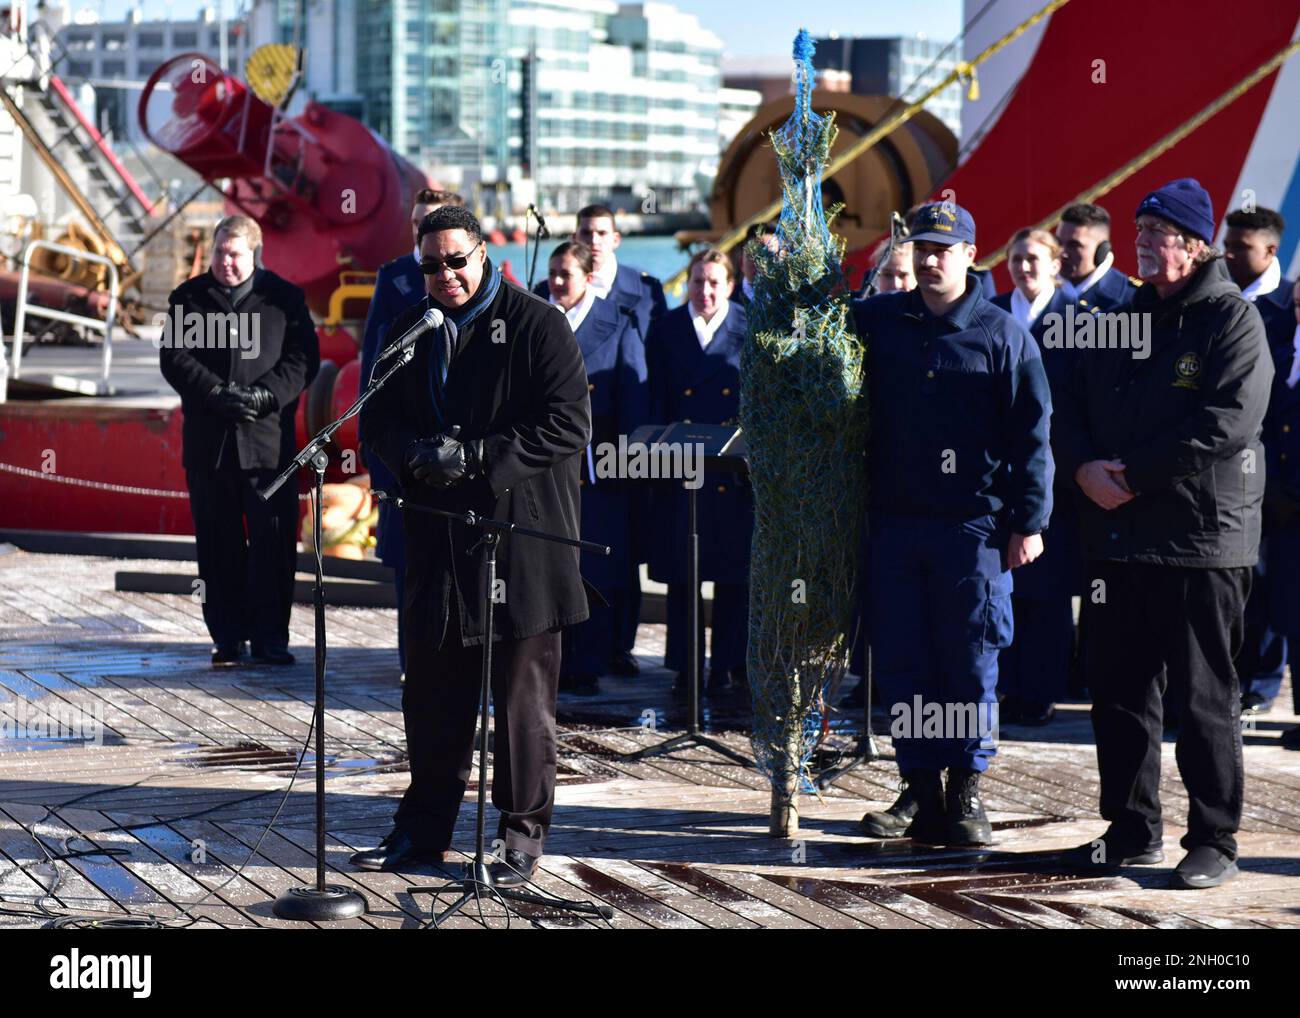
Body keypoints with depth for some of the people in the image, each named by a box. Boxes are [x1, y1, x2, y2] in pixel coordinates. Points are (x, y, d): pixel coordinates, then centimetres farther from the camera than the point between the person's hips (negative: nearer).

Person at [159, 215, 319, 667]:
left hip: (268, 437, -1)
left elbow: (303, 358, 0)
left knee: (273, 540, -3)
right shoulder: (189, 298, 9)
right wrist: (219, 394, -15)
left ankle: (270, 636, 4)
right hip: (208, 439, 1)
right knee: (218, 542, 4)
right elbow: (174, 358, 0)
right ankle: (227, 637, 10)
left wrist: (264, 395, -15)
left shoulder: (284, 298, 6)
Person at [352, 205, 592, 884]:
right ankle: (425, 826, 23)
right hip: (438, 541, 5)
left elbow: (568, 425, -12)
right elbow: (378, 420, 14)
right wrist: (414, 454, -10)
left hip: (522, 535, -5)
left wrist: (473, 457, -17)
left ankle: (523, 832, 12)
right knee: (432, 692, 11)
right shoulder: (411, 330, 12)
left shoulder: (537, 325, -6)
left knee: (524, 694, 2)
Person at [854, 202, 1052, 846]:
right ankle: (920, 789, 11)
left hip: (973, 525, -3)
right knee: (898, 659, 3)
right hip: (894, 521, 3)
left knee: (970, 660, -1)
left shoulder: (1002, 334, 0)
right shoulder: (876, 321, 8)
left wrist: (1029, 521, -5)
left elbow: (1031, 434, -1)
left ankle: (966, 791, 9)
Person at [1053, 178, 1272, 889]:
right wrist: (1084, 469, -7)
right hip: (1119, 537, 7)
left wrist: (1134, 473, -16)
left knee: (1203, 698, -2)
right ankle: (1132, 831, 21)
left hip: (1202, 539, -7)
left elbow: (1226, 423, -17)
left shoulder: (1232, 319, -5)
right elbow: (1071, 410, 14)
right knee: (1118, 690, 11)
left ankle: (1214, 841, 6)